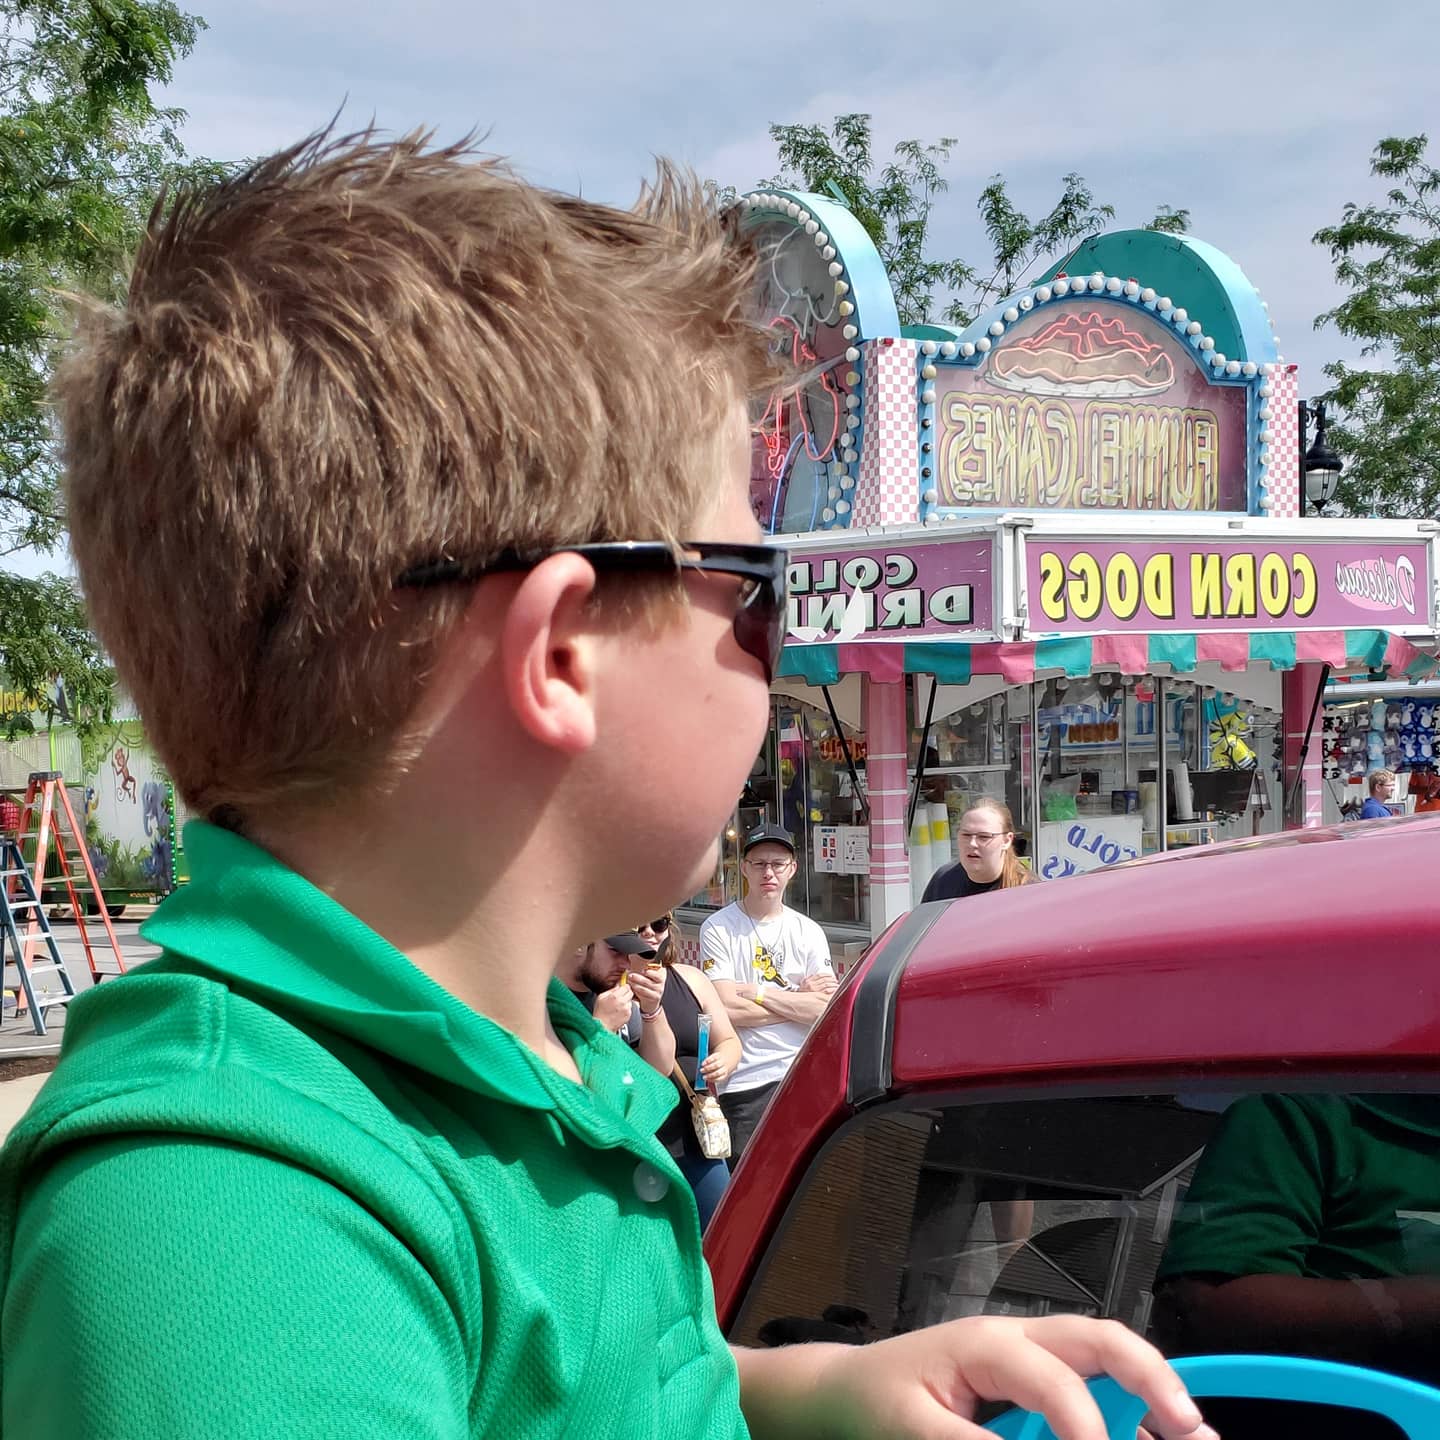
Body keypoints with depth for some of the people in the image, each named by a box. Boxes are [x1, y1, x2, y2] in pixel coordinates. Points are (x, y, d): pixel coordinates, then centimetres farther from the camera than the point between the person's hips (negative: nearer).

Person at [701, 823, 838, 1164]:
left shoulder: (809, 931, 10)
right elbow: (726, 1008, -13)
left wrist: (758, 993, -8)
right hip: (744, 1083, -3)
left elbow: (830, 1011, -2)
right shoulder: (718, 928, -1)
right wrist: (800, 999, -5)